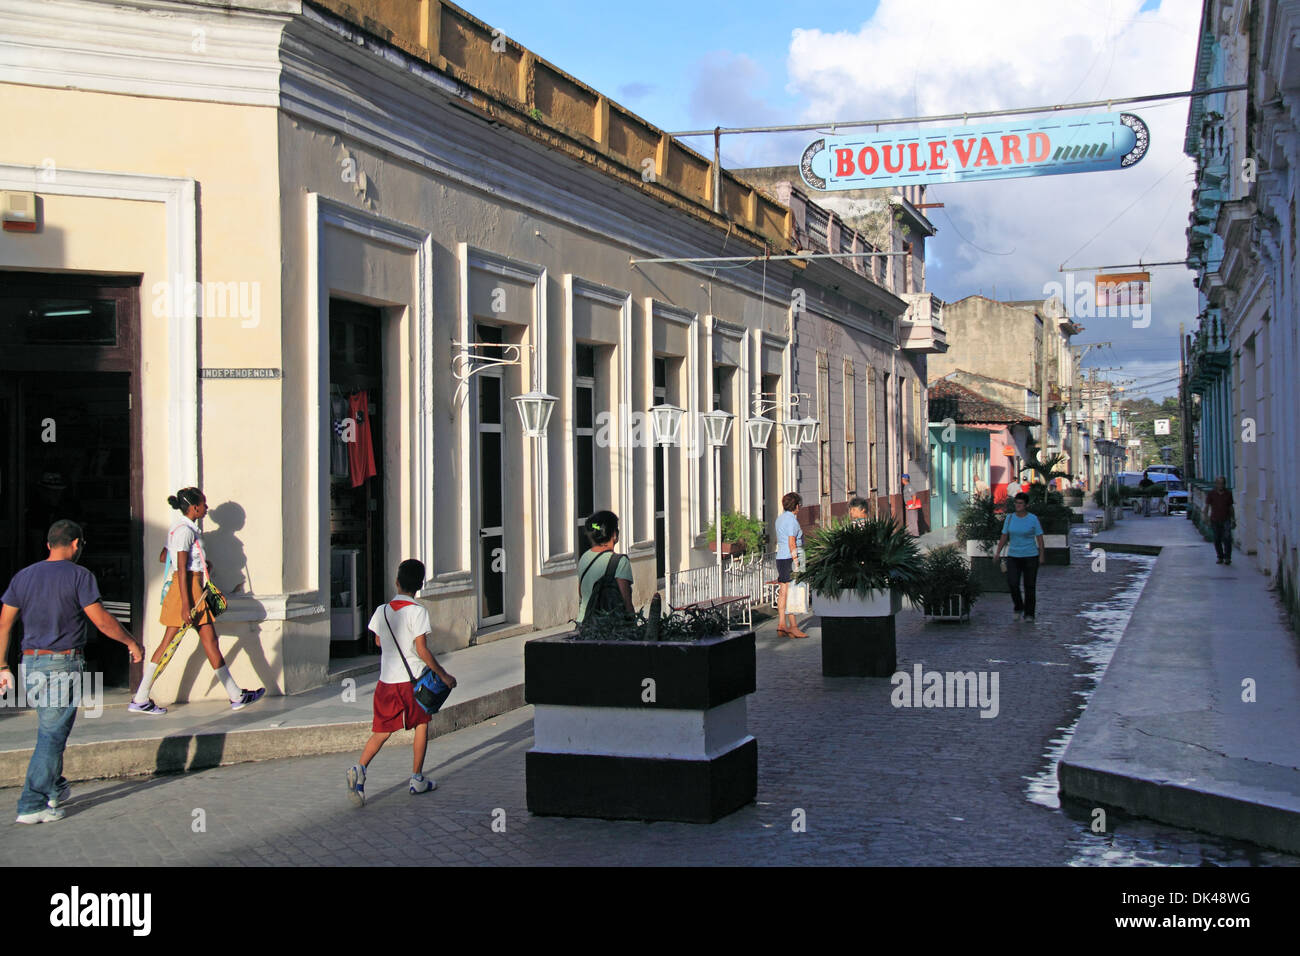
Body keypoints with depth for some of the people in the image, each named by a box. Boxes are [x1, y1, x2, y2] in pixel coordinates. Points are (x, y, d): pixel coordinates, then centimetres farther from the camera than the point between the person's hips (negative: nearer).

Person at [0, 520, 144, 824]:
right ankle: (32, 806, -3)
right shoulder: (79, 576, -8)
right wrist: (131, 642, 2)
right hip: (64, 664, -6)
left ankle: (54, 790, 31)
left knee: (50, 730, 21)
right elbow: (101, 620, -11)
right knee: (53, 735, -2)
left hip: (30, 663, 6)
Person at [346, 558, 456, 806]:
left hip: (386, 679, 4)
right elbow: (422, 650, -17)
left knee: (382, 730, 9)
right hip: (413, 679, -4)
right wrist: (443, 675, -10)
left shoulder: (382, 611, 2)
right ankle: (416, 779, 19)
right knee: (421, 725, 15)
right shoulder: (417, 611, -13)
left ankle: (359, 768, -14)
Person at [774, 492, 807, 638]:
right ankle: (793, 626, -6)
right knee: (791, 593, -7)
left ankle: (781, 625, 9)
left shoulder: (780, 519, 15)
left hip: (780, 557, 9)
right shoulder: (791, 520, -13)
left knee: (783, 592, 8)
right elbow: (792, 543, -18)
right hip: (790, 559, -9)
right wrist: (796, 561, -18)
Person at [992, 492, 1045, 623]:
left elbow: (1040, 538, -3)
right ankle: (1019, 608, 12)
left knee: (1030, 586, 2)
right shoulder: (1009, 518, 1)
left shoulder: (1033, 519, -6)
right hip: (1013, 557, 2)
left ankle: (1029, 614, 15)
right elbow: (1004, 537, 5)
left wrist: (1041, 556, -9)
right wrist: (997, 552, -4)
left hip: (1030, 557, -2)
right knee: (1012, 583, -12)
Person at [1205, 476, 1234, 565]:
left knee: (1227, 538, -14)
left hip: (1226, 520, 0)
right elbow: (1207, 506, 1)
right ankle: (1220, 557, 18)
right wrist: (1206, 518, -9)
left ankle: (1227, 558, -11)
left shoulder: (1228, 493, 7)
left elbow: (1231, 507, 14)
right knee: (1217, 540, 5)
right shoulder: (1211, 493, 2)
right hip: (1215, 520, 0)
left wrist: (1233, 519, 12)